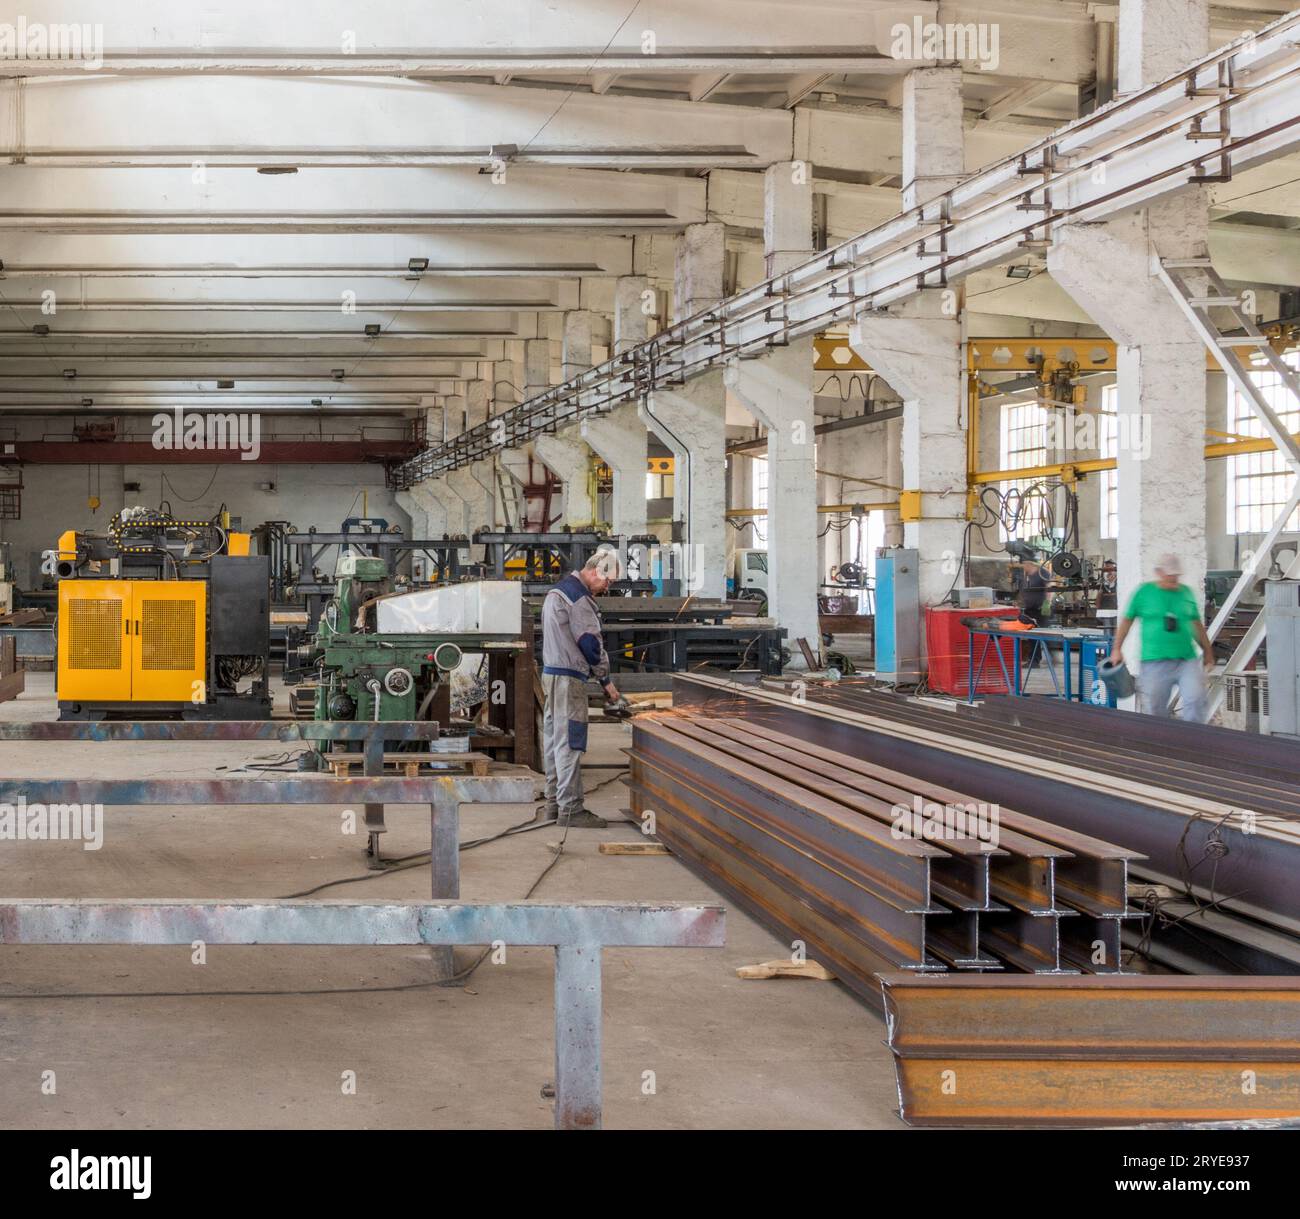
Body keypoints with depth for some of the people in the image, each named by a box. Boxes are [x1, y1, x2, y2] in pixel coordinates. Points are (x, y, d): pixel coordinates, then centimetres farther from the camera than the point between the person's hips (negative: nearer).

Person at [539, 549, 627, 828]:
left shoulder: (557, 591, 18)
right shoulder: (578, 597, -15)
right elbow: (591, 643, -16)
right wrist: (606, 681, -3)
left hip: (551, 674, 10)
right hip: (568, 679, -10)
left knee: (554, 739, 13)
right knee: (569, 742, -7)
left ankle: (553, 804, 19)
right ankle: (570, 808, -6)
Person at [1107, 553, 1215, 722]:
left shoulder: (1186, 593, 11)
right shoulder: (1144, 592, 3)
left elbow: (1197, 624, 22)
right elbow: (1127, 620, 11)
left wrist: (1207, 651, 27)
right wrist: (1117, 649, 7)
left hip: (1186, 660, 2)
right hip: (1155, 663, -2)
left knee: (1196, 699, -20)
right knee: (1154, 711, -1)